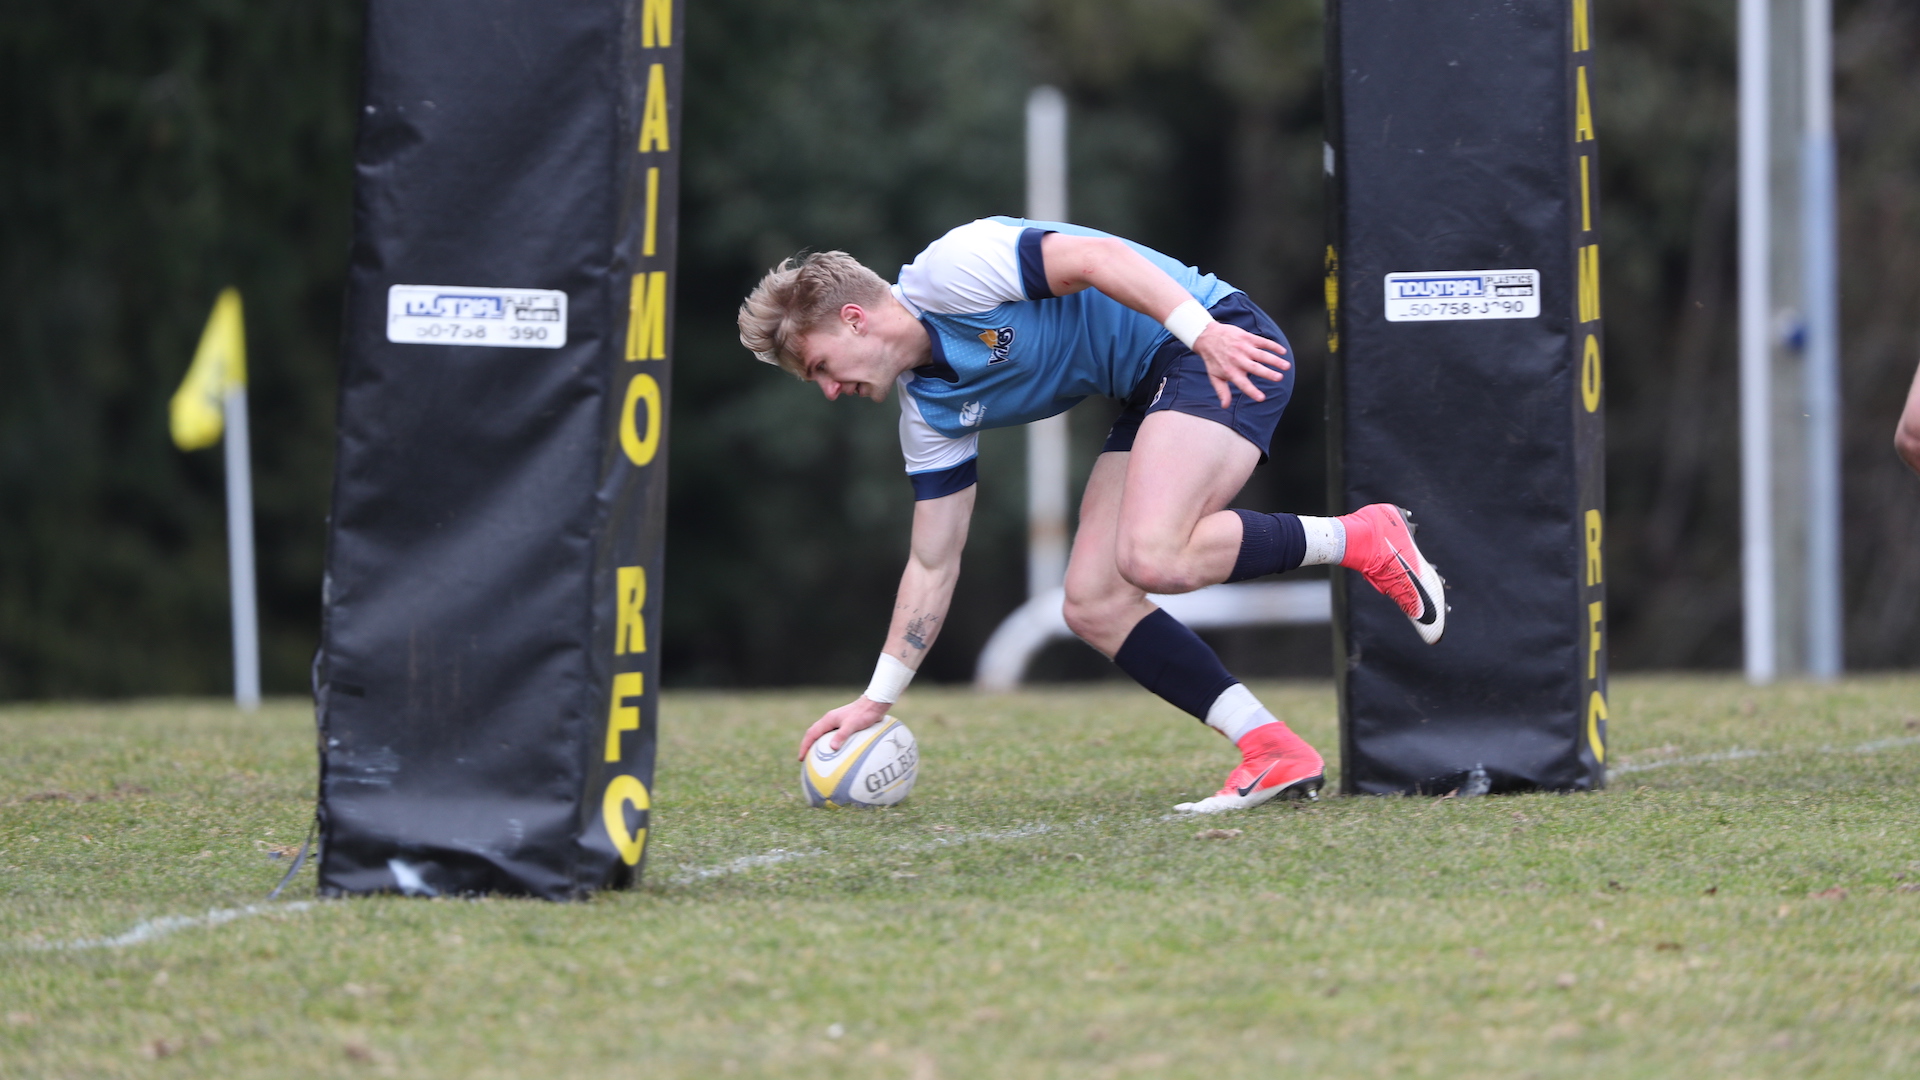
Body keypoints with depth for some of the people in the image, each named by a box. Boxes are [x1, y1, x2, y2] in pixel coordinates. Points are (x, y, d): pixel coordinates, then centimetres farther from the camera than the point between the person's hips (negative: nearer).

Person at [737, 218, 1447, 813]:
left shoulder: (950, 271, -14)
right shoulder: (931, 412, 12)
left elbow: (1098, 257, -22)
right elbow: (932, 564, 15)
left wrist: (1204, 331, -33)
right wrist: (877, 699, 13)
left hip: (1219, 350, -9)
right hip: (1152, 394, 9)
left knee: (1153, 559, -28)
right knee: (1092, 603, -4)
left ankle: (1360, 539, -10)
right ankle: (1275, 755, -7)